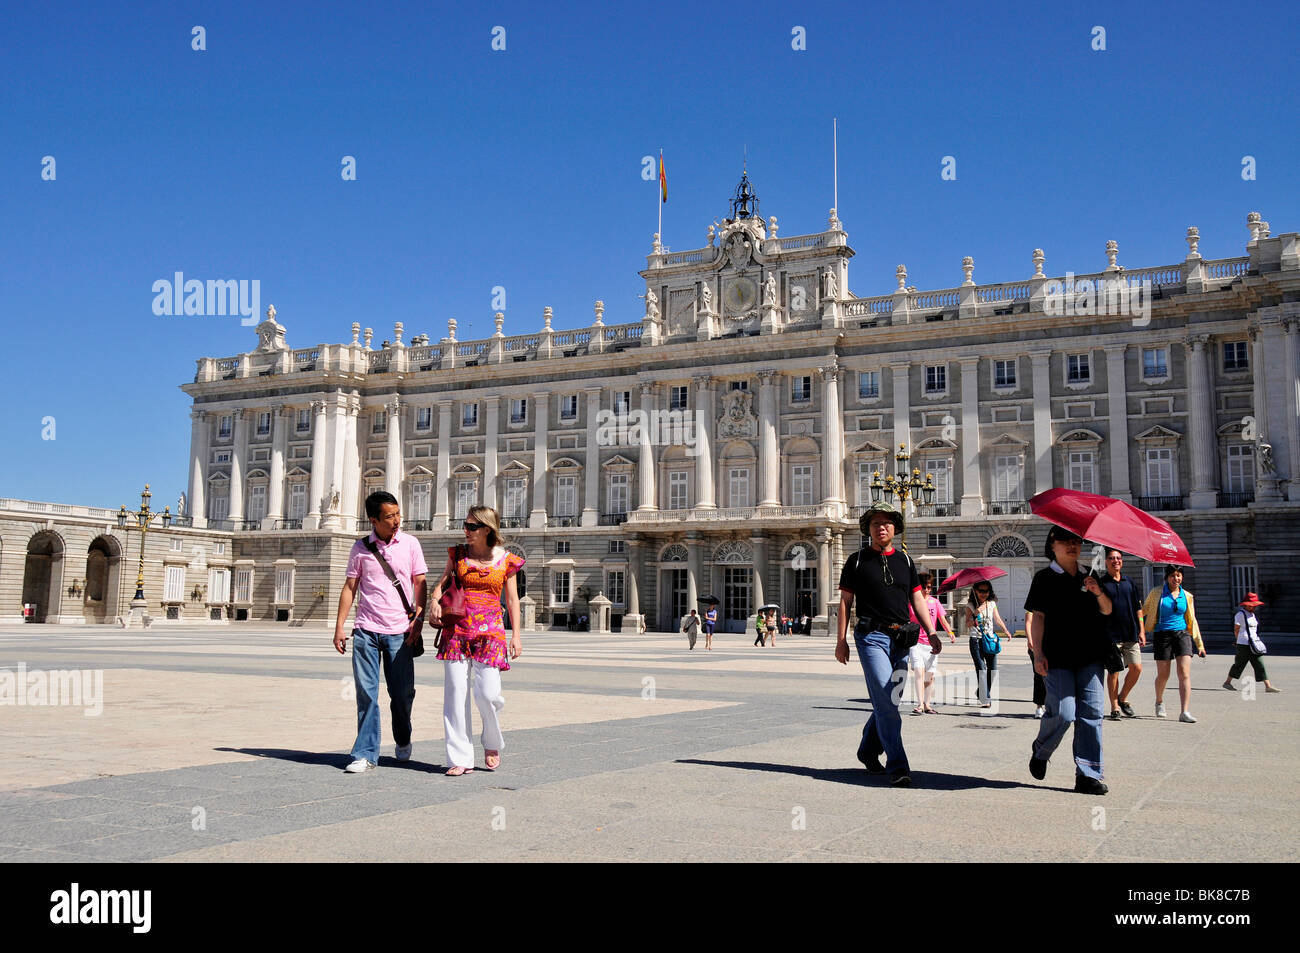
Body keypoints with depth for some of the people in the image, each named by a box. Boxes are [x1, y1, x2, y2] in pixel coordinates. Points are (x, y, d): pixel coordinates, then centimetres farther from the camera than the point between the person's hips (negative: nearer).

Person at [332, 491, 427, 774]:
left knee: (402, 693, 4)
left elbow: (420, 583, 6)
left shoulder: (410, 543, 4)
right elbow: (350, 588, 9)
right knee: (366, 694, -1)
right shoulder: (361, 548, 6)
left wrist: (419, 619, -6)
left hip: (400, 631, 0)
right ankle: (366, 754, 7)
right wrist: (339, 627, 4)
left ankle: (403, 741, 30)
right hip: (366, 630, 0)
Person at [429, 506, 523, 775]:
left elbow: (512, 600, 8)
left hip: (489, 631, -2)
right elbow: (442, 583, 12)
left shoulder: (505, 560, 4)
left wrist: (516, 635, 3)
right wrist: (435, 602, -9)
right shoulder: (458, 554, 10)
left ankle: (492, 745, 19)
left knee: (488, 693, -10)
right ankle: (460, 758, 4)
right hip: (457, 628, 2)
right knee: (455, 692, -3)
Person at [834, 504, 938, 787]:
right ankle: (898, 766, -14)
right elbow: (845, 602, 4)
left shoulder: (905, 561, 15)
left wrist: (931, 632, 2)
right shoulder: (857, 561, 5)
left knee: (887, 701, 10)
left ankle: (868, 751, 30)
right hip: (871, 636, -4)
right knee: (885, 702, -13)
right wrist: (841, 641, -2)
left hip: (901, 639, 4)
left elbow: (917, 599, 15)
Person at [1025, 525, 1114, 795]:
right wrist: (1038, 653, -10)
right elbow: (1038, 617, -2)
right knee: (1063, 714, -9)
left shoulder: (1088, 576, 14)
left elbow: (1107, 611, 15)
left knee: (1091, 712, -2)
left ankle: (1088, 775, 2)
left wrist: (1098, 593, -6)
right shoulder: (1045, 578, 2)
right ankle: (1040, 750, 20)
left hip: (1090, 656, 4)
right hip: (1057, 658, -4)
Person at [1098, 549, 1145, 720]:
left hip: (1131, 635, 4)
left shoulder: (1129, 582, 13)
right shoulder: (1100, 583, 0)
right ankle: (1114, 707, 6)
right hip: (1111, 635, -4)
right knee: (1113, 670, -3)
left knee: (1136, 668, -3)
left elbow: (1138, 609, 16)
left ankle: (1123, 699, 19)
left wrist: (1141, 631, 9)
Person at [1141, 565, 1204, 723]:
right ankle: (1159, 701, 32)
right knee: (1163, 675, 2)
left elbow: (1192, 621, 16)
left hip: (1182, 634, 2)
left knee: (1185, 673, -12)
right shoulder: (1156, 593, 3)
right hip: (1163, 635, -2)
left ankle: (1184, 712, -14)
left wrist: (1200, 645, 15)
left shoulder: (1187, 596, 11)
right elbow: (1144, 611, 13)